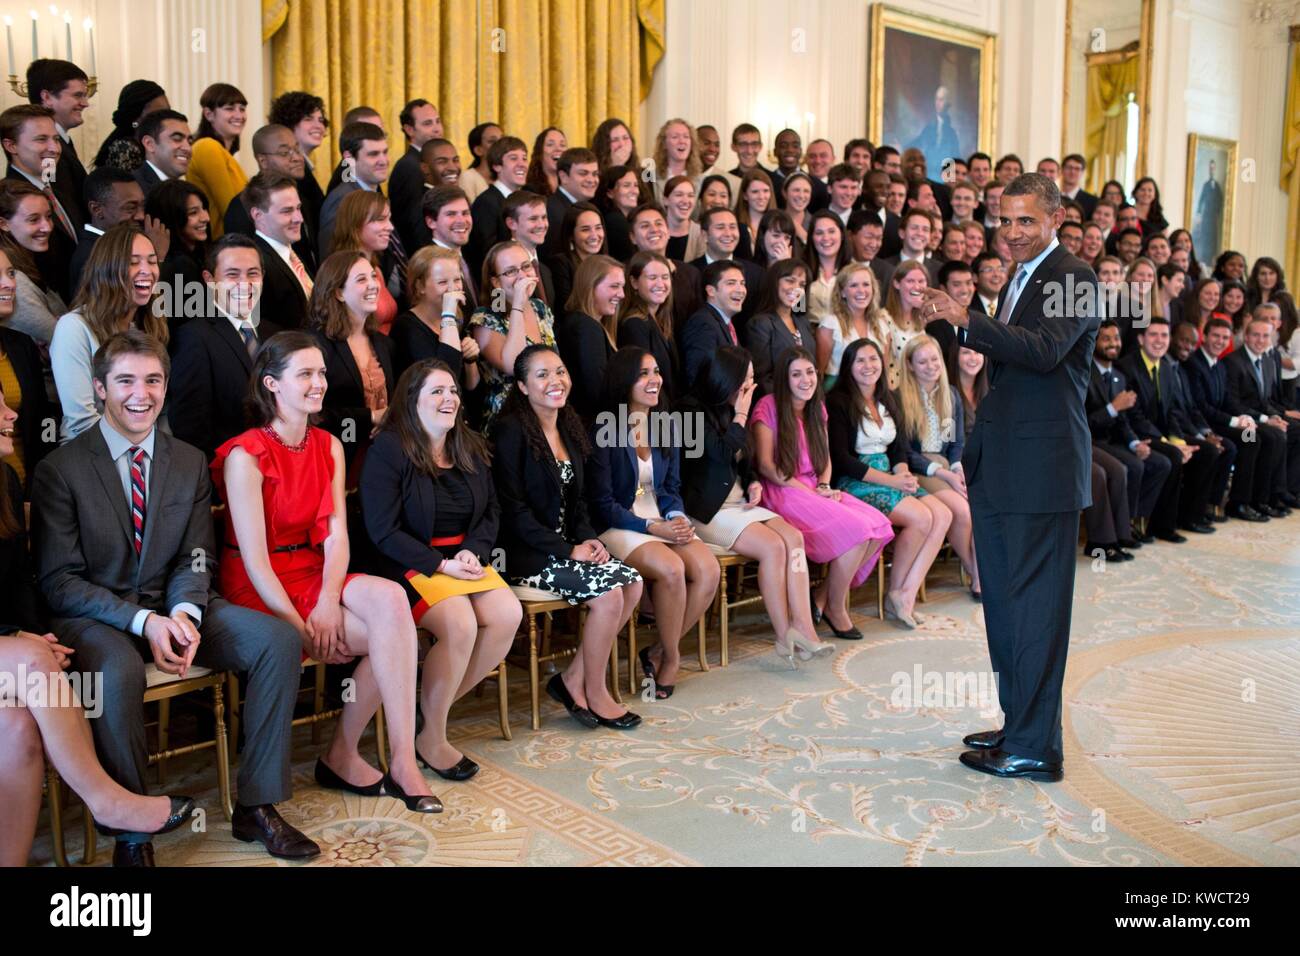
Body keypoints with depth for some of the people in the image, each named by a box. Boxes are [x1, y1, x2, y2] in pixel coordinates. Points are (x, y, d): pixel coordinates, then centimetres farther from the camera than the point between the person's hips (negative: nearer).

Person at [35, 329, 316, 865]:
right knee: (119, 671, -38)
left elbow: (195, 559, 7)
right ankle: (131, 834, -19)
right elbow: (59, 582, -8)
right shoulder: (59, 470, -4)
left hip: (173, 606, 4)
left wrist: (185, 612, -17)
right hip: (95, 615, -4)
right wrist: (143, 621, -23)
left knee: (279, 640, -18)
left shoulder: (190, 463, 8)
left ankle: (256, 806, -9)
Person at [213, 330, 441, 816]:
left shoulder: (329, 447, 8)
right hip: (259, 591, -6)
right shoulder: (246, 456, -12)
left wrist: (329, 601, -18)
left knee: (390, 599, -25)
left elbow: (336, 536, -1)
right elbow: (255, 560, -16)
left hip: (315, 573, 6)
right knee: (392, 633, -23)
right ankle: (391, 761, -12)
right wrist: (303, 630, -19)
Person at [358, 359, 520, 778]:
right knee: (460, 624, -30)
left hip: (462, 559, 7)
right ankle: (431, 738, -10)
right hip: (407, 565, -6)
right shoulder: (388, 450, -7)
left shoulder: (472, 449, 14)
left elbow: (490, 512, 13)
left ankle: (440, 704, -2)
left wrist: (473, 552, -8)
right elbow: (383, 531, -12)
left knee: (508, 614, -20)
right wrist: (441, 565, -18)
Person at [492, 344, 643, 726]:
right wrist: (568, 550, -17)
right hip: (526, 554, -8)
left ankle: (573, 679, 1)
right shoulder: (511, 430, -12)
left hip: (567, 545, 8)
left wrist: (588, 538, -2)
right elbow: (512, 508, -16)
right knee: (608, 592, -21)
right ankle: (595, 693, -1)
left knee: (633, 583, -10)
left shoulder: (571, 429, 13)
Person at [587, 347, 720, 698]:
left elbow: (672, 488, 14)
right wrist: (652, 527, -17)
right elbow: (602, 503, -11)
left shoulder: (665, 426, 11)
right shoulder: (603, 432, -9)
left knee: (709, 569, -21)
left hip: (664, 521, 6)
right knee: (671, 569, -31)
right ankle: (671, 657, -8)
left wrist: (678, 518, -7)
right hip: (619, 527, -6)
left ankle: (659, 652, -4)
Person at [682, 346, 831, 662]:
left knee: (793, 537, -18)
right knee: (772, 546, -26)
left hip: (739, 502, 7)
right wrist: (740, 416, -7)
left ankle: (803, 627, -25)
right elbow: (723, 452, -20)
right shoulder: (694, 410, -7)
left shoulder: (730, 411, 17)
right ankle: (785, 637, -17)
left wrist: (753, 483, 6)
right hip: (708, 510, -7)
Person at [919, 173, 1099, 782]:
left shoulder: (1074, 278, -8)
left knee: (1035, 604, -4)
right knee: (1003, 599, 15)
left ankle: (1035, 747, 4)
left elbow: (1045, 349, -26)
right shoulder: (1020, 278, 20)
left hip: (1042, 465, -9)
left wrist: (968, 322, -32)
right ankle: (1018, 724, 27)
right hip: (1001, 467, 9)